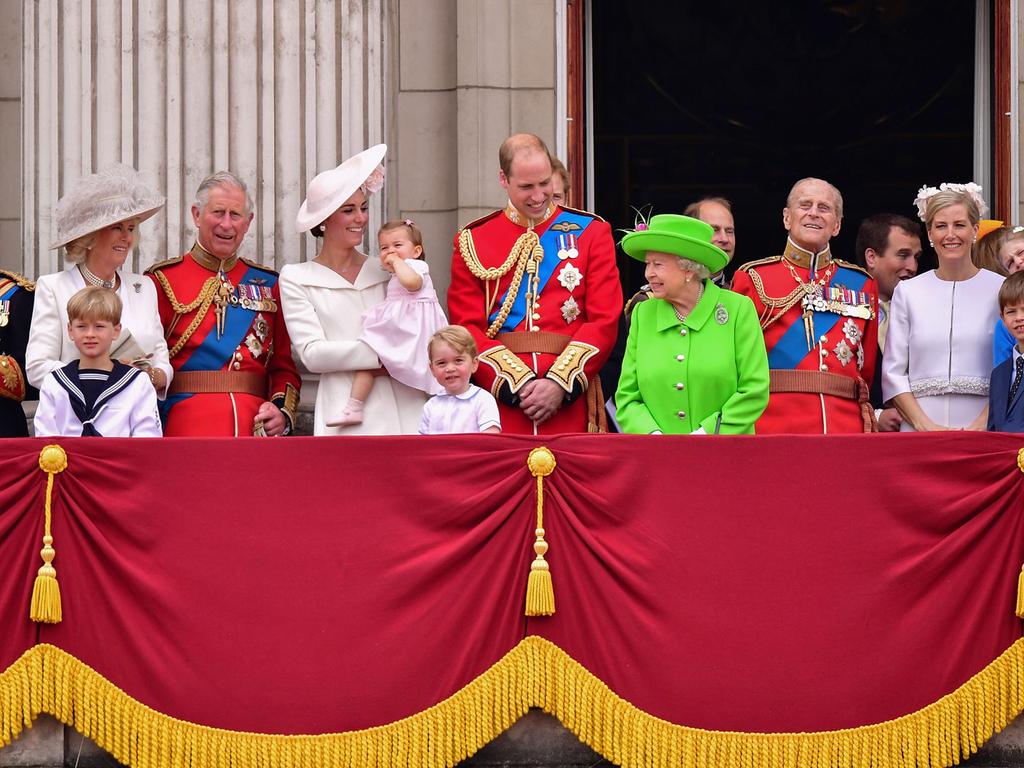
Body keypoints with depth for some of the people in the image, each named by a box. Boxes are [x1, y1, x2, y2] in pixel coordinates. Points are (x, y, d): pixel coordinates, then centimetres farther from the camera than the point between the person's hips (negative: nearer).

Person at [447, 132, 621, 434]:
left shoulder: (590, 232, 8)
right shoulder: (472, 242, 8)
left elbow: (605, 320, 0)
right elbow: (467, 328, 2)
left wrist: (560, 383, -11)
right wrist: (518, 385, -11)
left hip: (570, 398, 0)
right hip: (500, 398, 0)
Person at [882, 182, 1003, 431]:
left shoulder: (1001, 290, 4)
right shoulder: (907, 291, 9)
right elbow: (893, 373, 6)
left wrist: (980, 426, -11)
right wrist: (925, 425, -6)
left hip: (985, 429, -1)